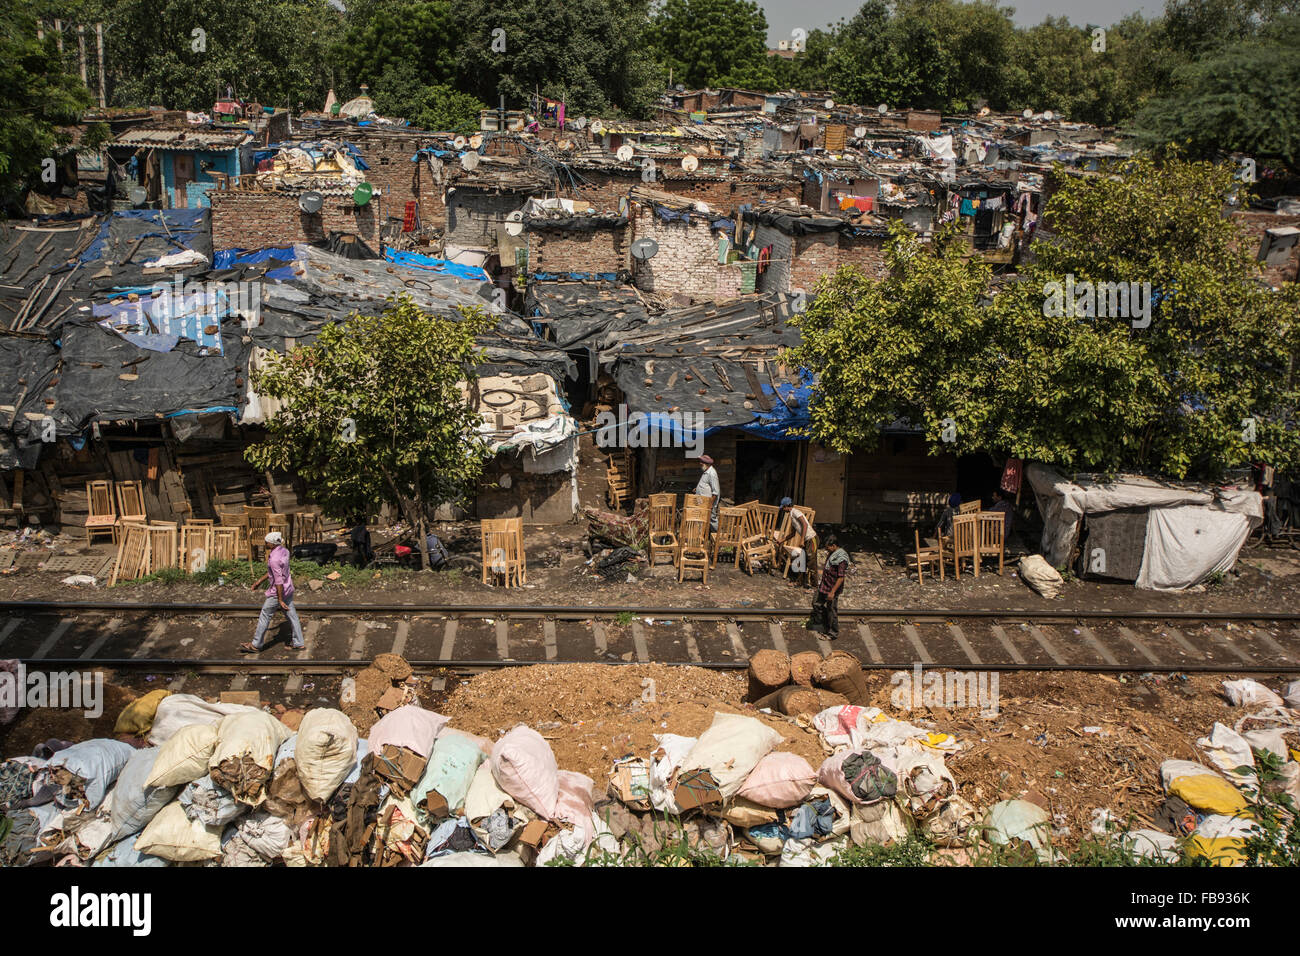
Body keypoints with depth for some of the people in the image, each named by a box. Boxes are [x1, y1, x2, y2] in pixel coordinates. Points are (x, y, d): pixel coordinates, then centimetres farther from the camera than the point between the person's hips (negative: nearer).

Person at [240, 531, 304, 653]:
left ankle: (256, 644, 21)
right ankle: (299, 643, 23)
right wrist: (260, 580, 18)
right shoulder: (284, 550, 0)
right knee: (291, 615, 16)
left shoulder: (274, 559, -27)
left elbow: (279, 581, -26)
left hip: (278, 591, -8)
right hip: (288, 588, 8)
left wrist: (280, 600, -20)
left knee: (264, 616, 8)